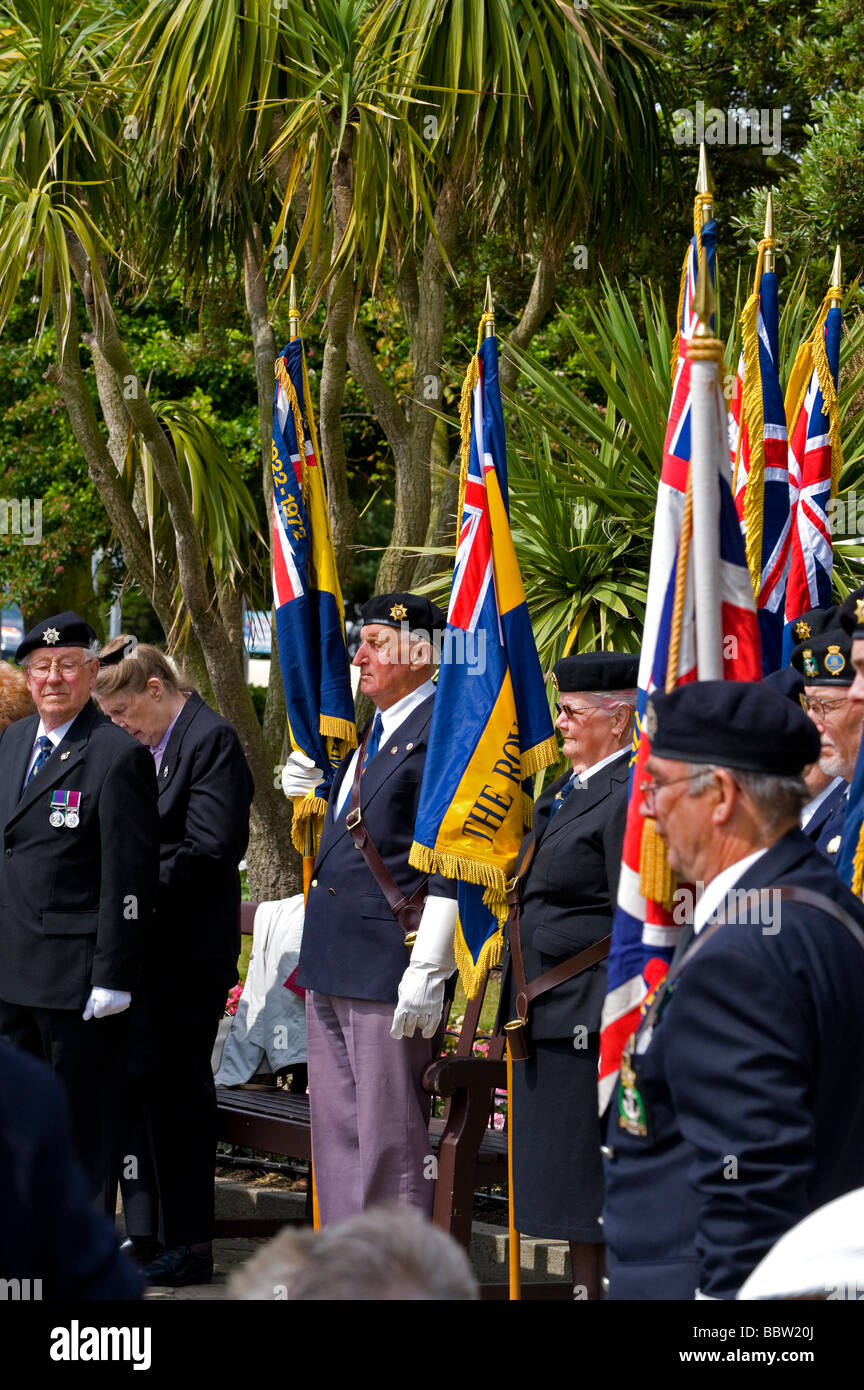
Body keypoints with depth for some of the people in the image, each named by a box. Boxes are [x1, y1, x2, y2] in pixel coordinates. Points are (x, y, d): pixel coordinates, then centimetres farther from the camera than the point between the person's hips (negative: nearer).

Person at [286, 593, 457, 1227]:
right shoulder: (372, 733, 17)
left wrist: (426, 971, -20)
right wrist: (313, 787, 14)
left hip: (392, 962, -10)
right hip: (332, 962, 10)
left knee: (390, 1134, -3)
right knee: (337, 1127, 13)